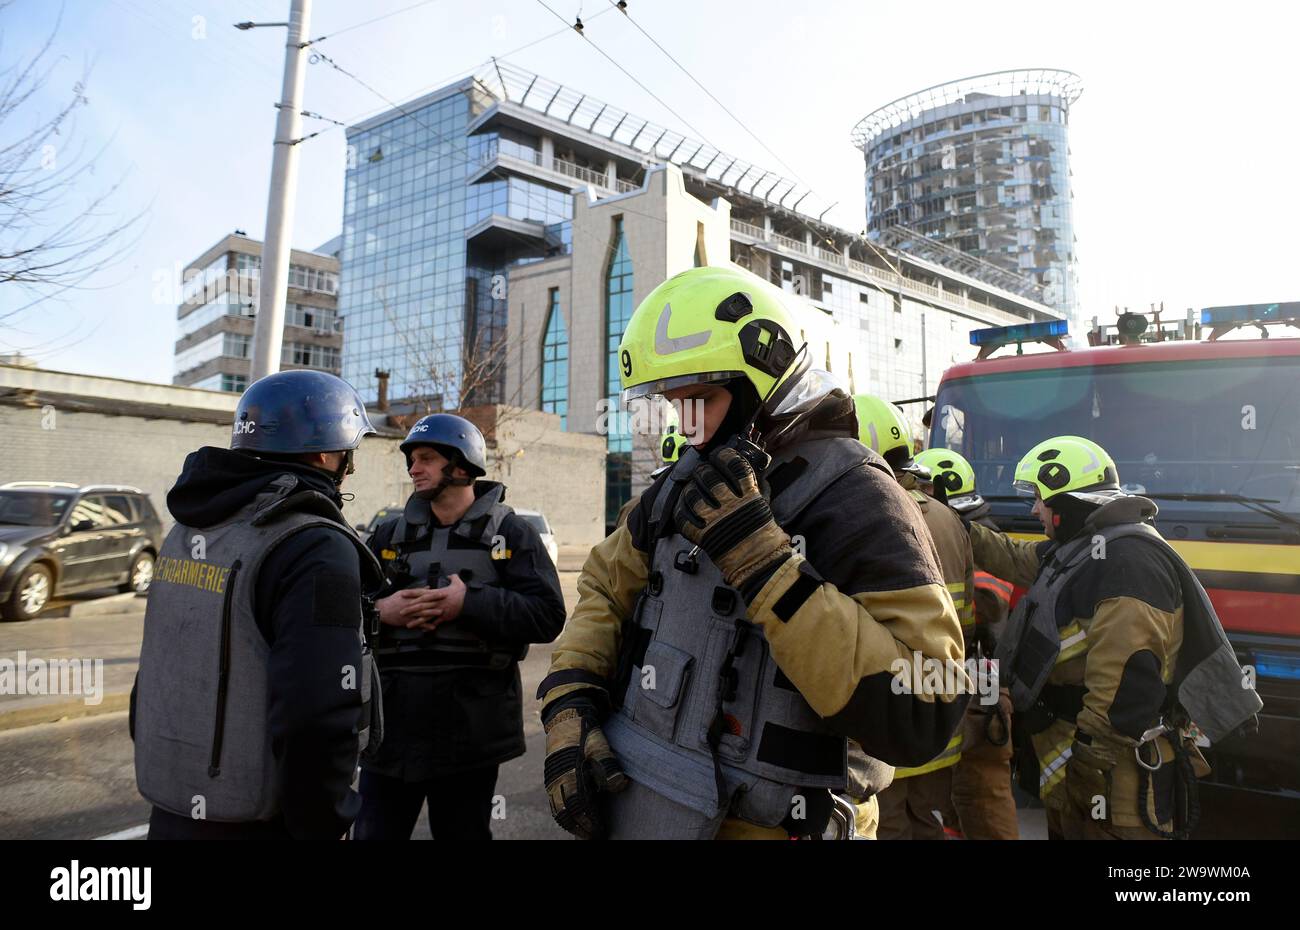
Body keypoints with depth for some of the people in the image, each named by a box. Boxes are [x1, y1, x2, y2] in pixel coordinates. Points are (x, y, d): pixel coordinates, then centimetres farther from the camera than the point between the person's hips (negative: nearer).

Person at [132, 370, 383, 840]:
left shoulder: (187, 531, 5)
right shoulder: (317, 551, -21)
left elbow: (151, 682, 11)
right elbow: (316, 724, -28)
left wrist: (172, 792, 20)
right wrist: (320, 828, -14)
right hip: (256, 825, -7)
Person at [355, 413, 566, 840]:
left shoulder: (511, 533, -1)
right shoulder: (389, 534, 11)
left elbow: (548, 616, -12)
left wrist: (470, 603, -20)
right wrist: (378, 611, -13)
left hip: (470, 734, -3)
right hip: (392, 725, 3)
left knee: (464, 831, 14)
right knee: (375, 831, 10)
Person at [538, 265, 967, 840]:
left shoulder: (853, 498, -19)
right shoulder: (689, 480, 3)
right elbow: (606, 587, 12)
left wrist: (760, 555, -31)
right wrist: (568, 707, -4)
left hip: (754, 822, -6)